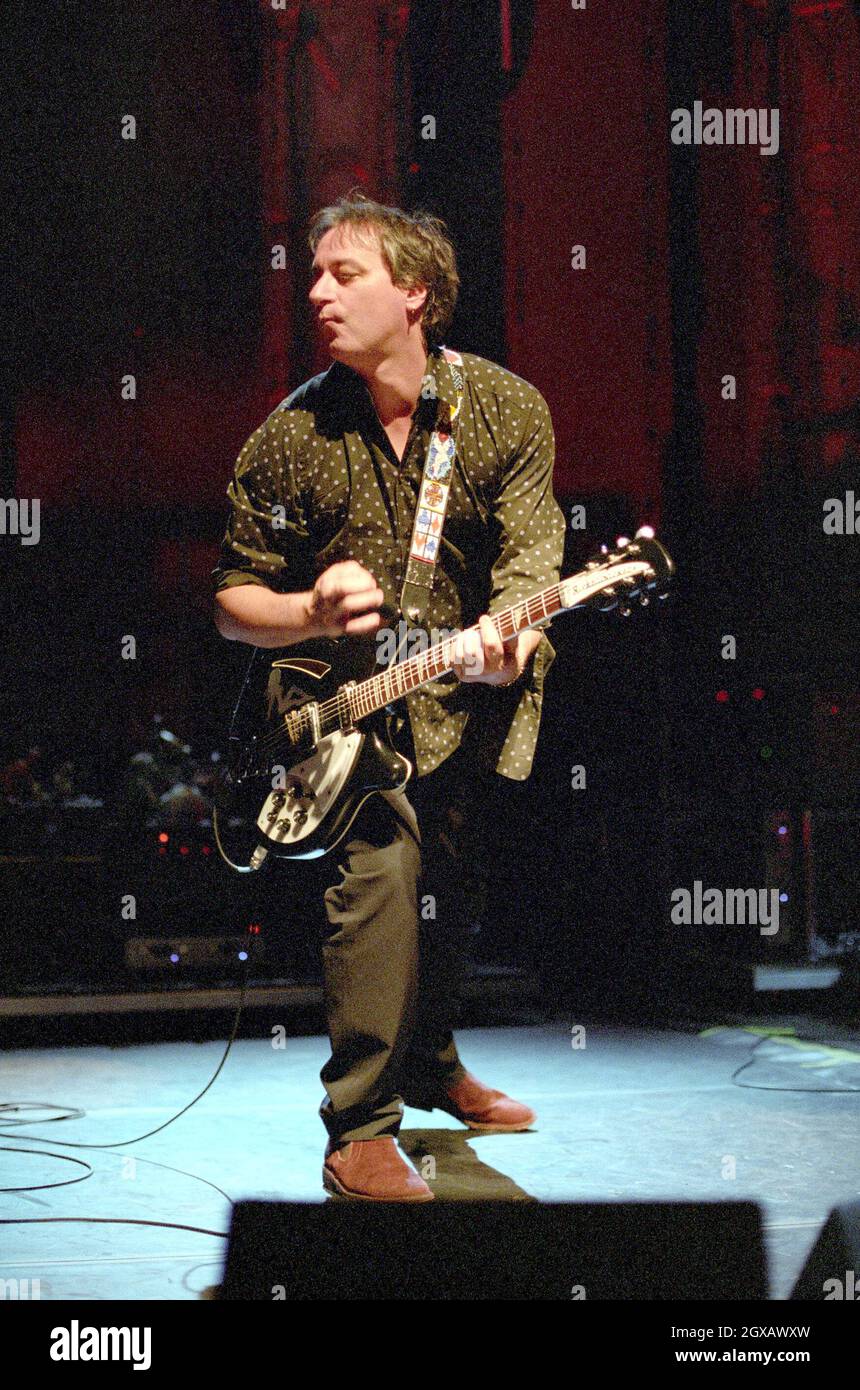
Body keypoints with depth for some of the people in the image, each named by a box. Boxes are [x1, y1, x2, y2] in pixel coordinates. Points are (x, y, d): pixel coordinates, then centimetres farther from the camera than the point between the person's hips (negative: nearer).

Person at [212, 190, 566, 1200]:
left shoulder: (508, 410, -6)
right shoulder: (289, 439, -7)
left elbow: (531, 558, -14)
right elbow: (233, 602, -1)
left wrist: (500, 643, -35)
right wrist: (313, 613, -22)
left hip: (470, 697, 3)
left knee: (451, 891, 14)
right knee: (380, 863, -22)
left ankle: (427, 1061, 42)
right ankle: (360, 1132, -16)